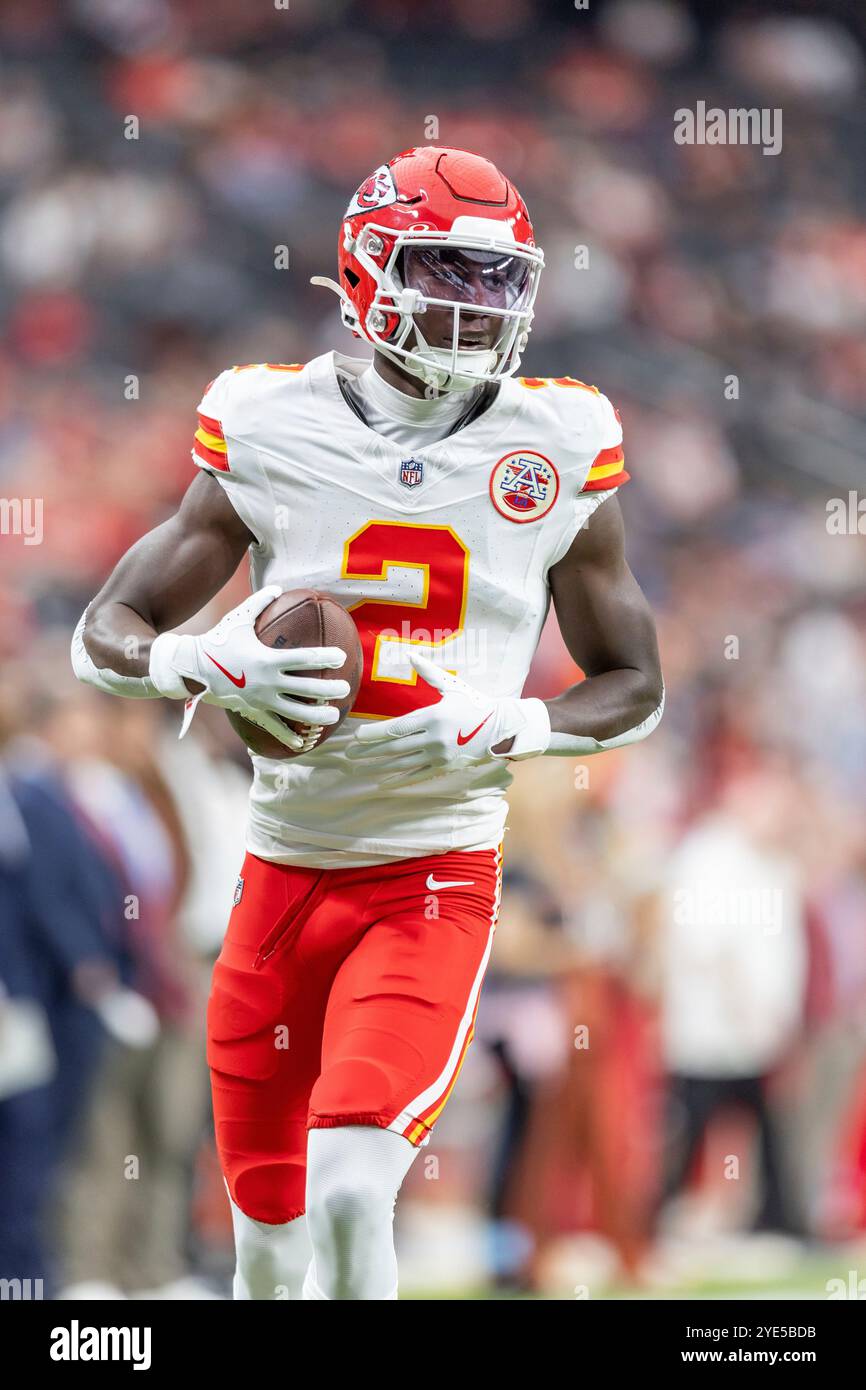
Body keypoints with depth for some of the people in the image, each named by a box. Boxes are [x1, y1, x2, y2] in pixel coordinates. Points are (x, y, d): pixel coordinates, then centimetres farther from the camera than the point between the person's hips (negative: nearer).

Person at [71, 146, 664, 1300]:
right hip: (283, 869, 2)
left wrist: (501, 727, -12)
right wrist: (207, 667, -20)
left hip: (437, 876, -2)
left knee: (349, 1195, -22)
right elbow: (103, 637, 3)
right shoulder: (273, 434, -2)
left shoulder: (555, 452, -2)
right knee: (270, 1244, 10)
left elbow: (634, 686, 8)